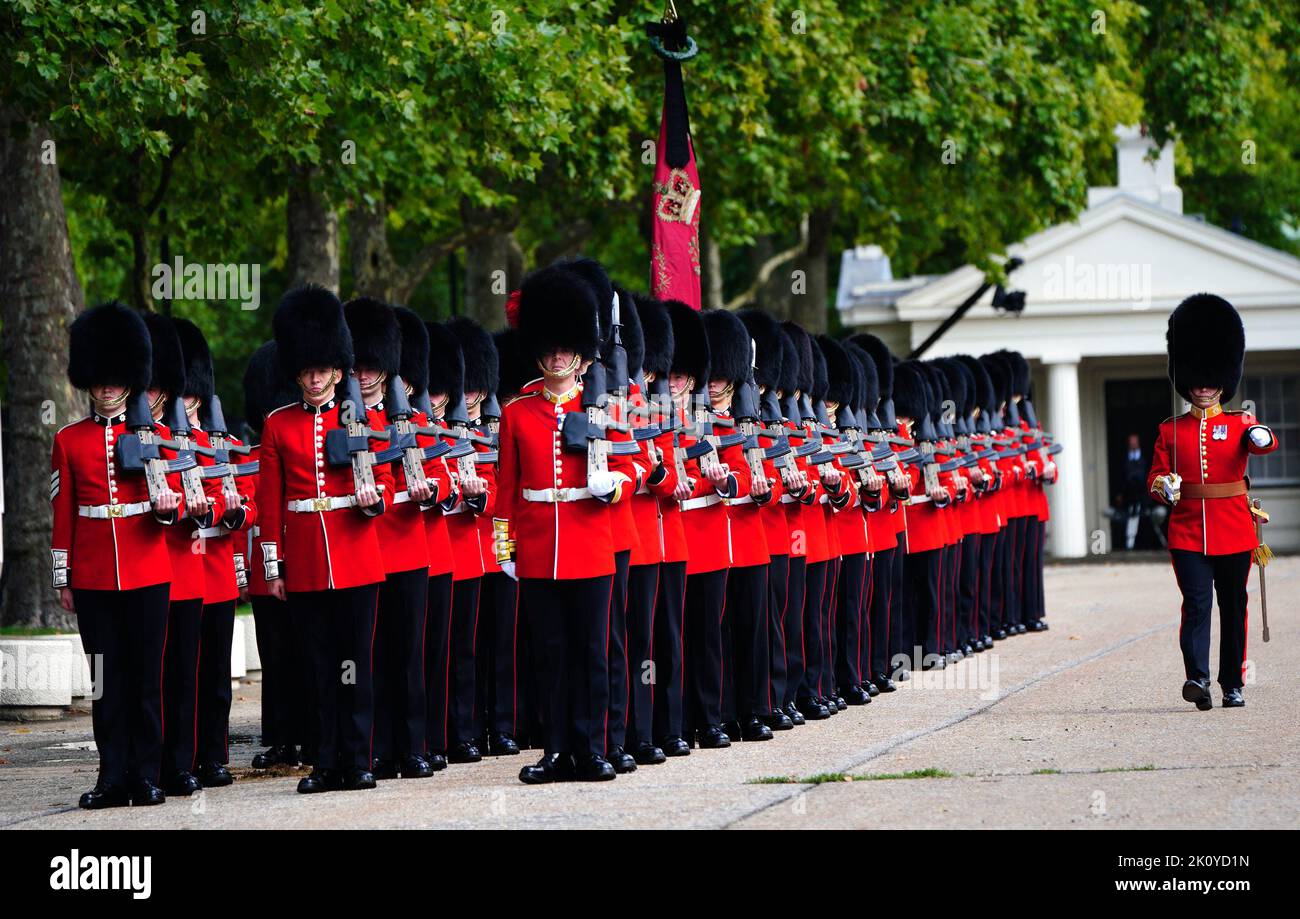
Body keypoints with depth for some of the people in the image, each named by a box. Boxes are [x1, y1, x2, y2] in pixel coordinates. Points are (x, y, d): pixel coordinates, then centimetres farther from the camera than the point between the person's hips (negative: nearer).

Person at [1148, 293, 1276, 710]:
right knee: (1196, 601, -15)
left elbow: (1266, 443, -18)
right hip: (1187, 531, -1)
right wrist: (1162, 486, -17)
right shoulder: (1171, 429, 7)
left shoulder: (1239, 423, 3)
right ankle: (1198, 677, -27)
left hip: (1233, 530, 1)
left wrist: (1260, 437, -43)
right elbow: (1155, 477, 7)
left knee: (1233, 608, 7)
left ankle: (1232, 684, 15)